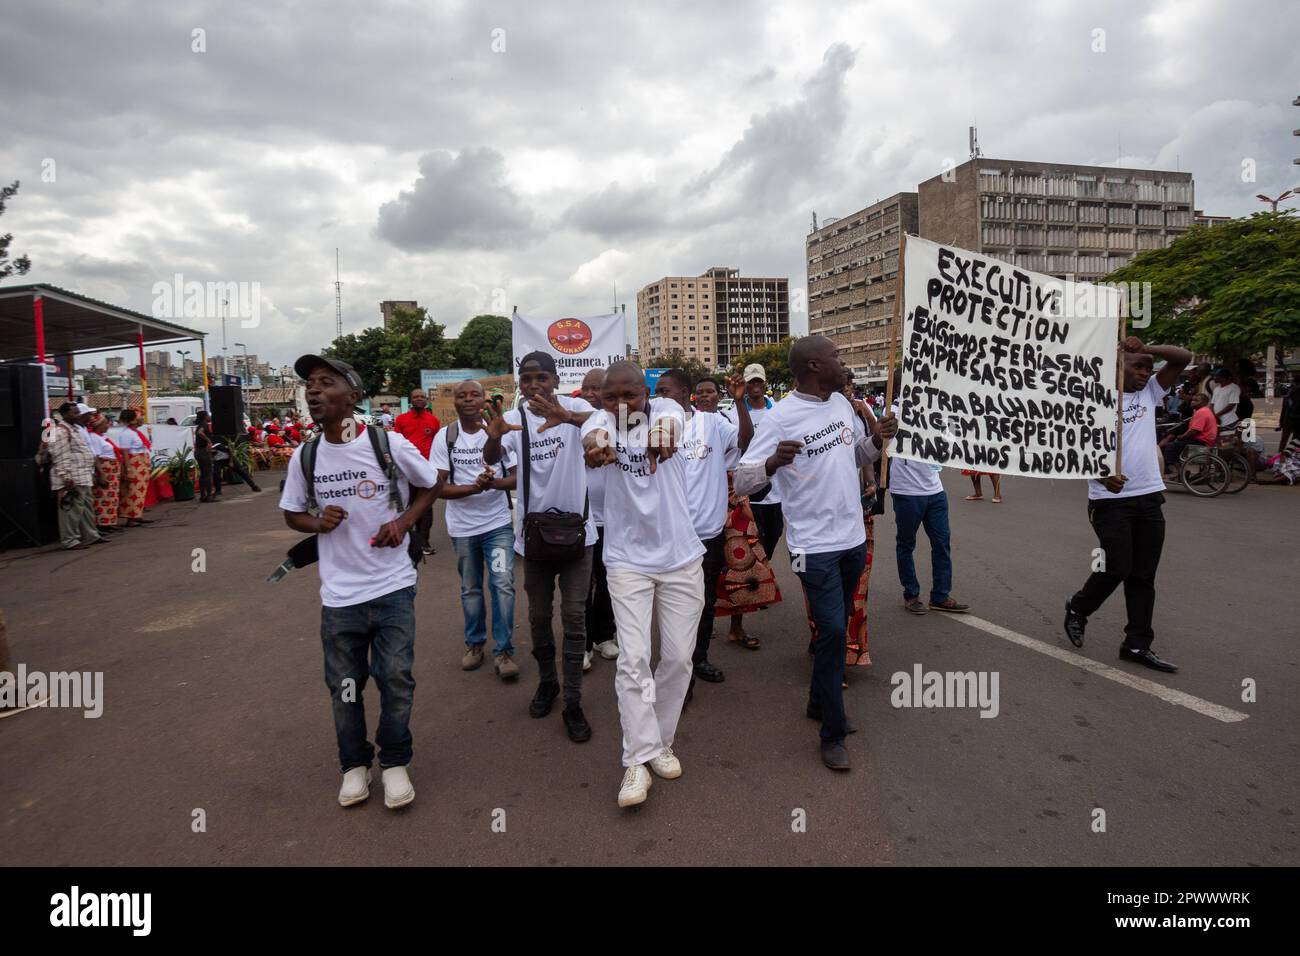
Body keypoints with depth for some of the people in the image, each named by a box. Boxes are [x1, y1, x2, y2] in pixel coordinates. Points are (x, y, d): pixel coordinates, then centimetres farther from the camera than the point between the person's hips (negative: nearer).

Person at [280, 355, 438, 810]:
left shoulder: (389, 444, -11)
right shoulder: (304, 456, -2)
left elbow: (428, 486, 5)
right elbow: (292, 513, 12)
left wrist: (403, 522, -11)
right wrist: (318, 523, -11)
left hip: (393, 587, -2)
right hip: (339, 595, 3)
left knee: (396, 679, 4)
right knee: (344, 686, 13)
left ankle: (394, 762, 27)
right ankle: (354, 764, 34)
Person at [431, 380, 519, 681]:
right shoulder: (445, 438, -3)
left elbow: (517, 477, -2)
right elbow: (438, 488, -7)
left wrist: (494, 482, -23)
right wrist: (474, 488, -23)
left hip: (498, 523, -1)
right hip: (463, 527, 1)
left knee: (503, 584, -8)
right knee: (470, 588, 13)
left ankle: (503, 650, 3)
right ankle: (474, 643, 30)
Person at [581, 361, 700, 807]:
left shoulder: (665, 408, -5)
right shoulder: (602, 420, -5)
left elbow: (672, 422, -30)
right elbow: (593, 435, -29)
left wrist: (661, 433, -56)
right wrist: (595, 443, -55)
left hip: (680, 557, 1)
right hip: (628, 561, -1)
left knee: (678, 657, 8)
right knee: (633, 659, -6)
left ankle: (660, 742, 28)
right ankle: (638, 760, 4)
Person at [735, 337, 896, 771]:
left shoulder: (842, 403, 5)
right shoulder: (780, 417, -16)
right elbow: (741, 481, -17)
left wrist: (879, 439, -1)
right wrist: (774, 462, -36)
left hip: (853, 538, 7)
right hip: (814, 544, -7)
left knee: (837, 628, 18)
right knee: (832, 631, -7)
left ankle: (820, 701, 39)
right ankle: (833, 733, 9)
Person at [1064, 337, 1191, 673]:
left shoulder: (1150, 393, 11)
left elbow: (1183, 357, 6)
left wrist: (1147, 348, -6)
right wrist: (1103, 476, -22)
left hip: (1149, 497, 6)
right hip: (1110, 499, -5)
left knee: (1143, 575, 7)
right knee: (1117, 567, -8)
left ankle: (1137, 644, 14)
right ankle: (1077, 609, 19)